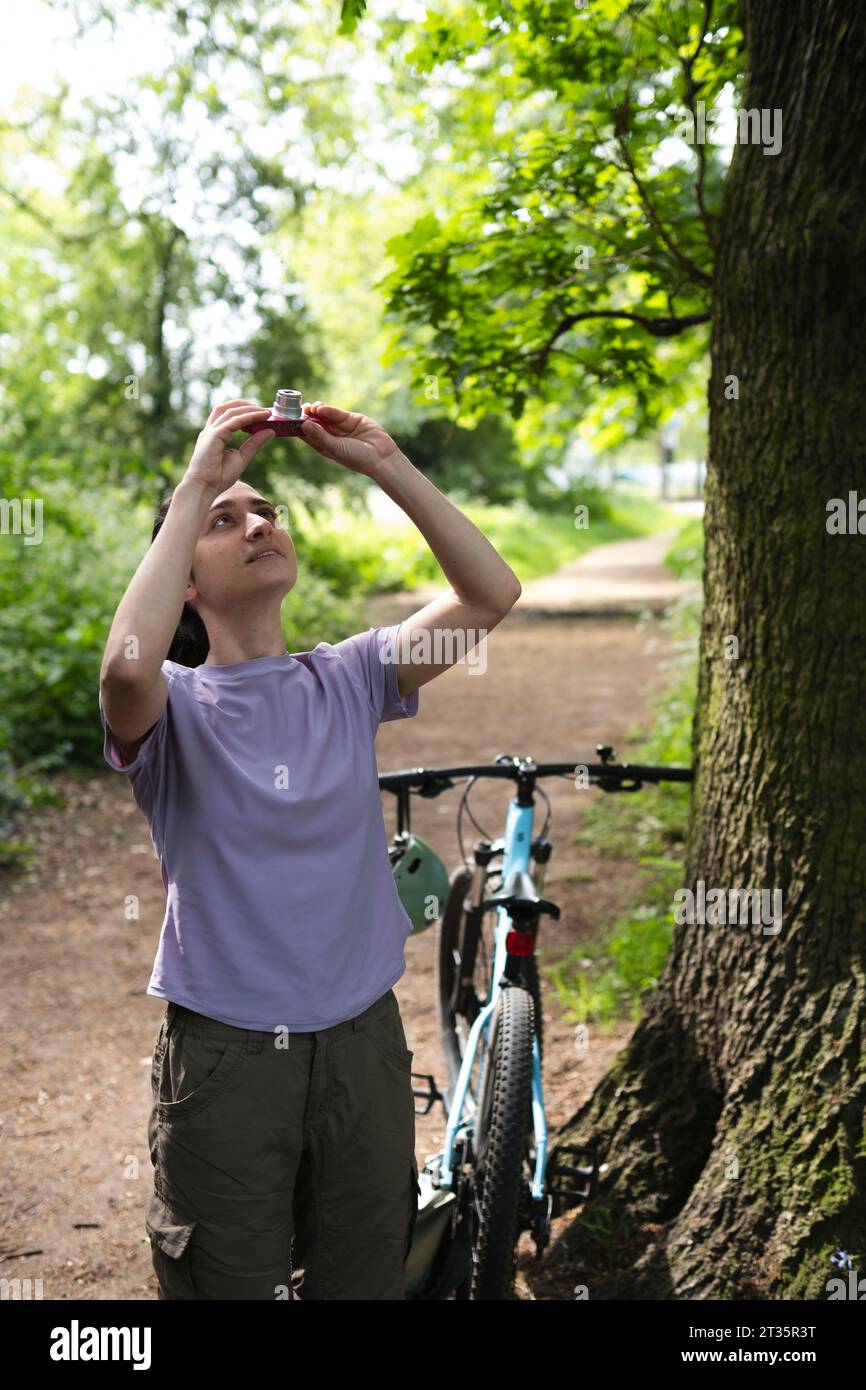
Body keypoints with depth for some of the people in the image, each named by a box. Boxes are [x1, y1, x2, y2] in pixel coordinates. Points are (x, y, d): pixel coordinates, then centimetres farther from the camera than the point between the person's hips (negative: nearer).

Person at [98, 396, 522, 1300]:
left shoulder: (345, 680, 4)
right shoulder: (173, 704, -6)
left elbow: (491, 594, -5)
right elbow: (128, 663, -31)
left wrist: (387, 466, -11)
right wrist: (194, 485, -24)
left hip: (362, 1044, 3)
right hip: (224, 1053, -3)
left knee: (366, 1283, 18)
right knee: (230, 1283, 11)